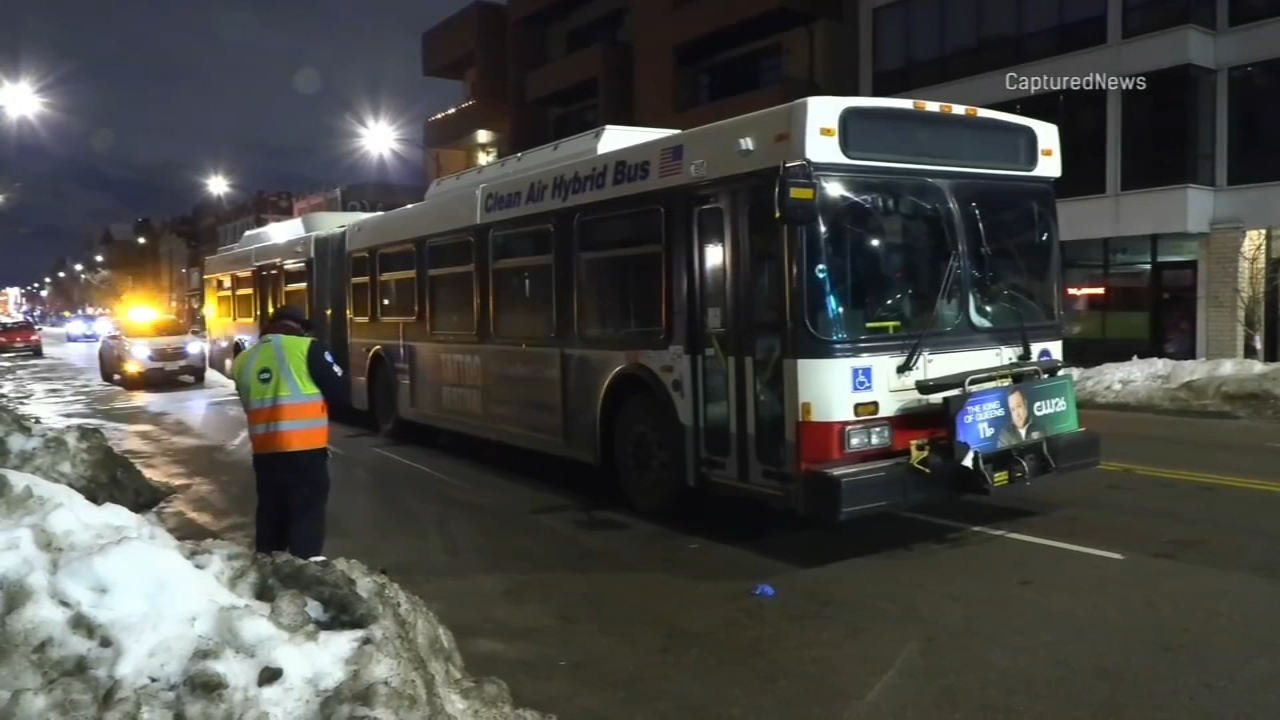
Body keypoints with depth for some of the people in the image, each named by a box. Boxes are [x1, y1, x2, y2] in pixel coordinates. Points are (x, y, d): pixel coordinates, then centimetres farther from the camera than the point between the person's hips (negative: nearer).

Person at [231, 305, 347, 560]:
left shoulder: (243, 360, 11)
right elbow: (339, 393, -3)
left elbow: (250, 405, 19)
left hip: (265, 451, 5)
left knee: (271, 516, 17)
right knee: (307, 517, 1)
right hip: (305, 449, -5)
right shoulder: (308, 348, -6)